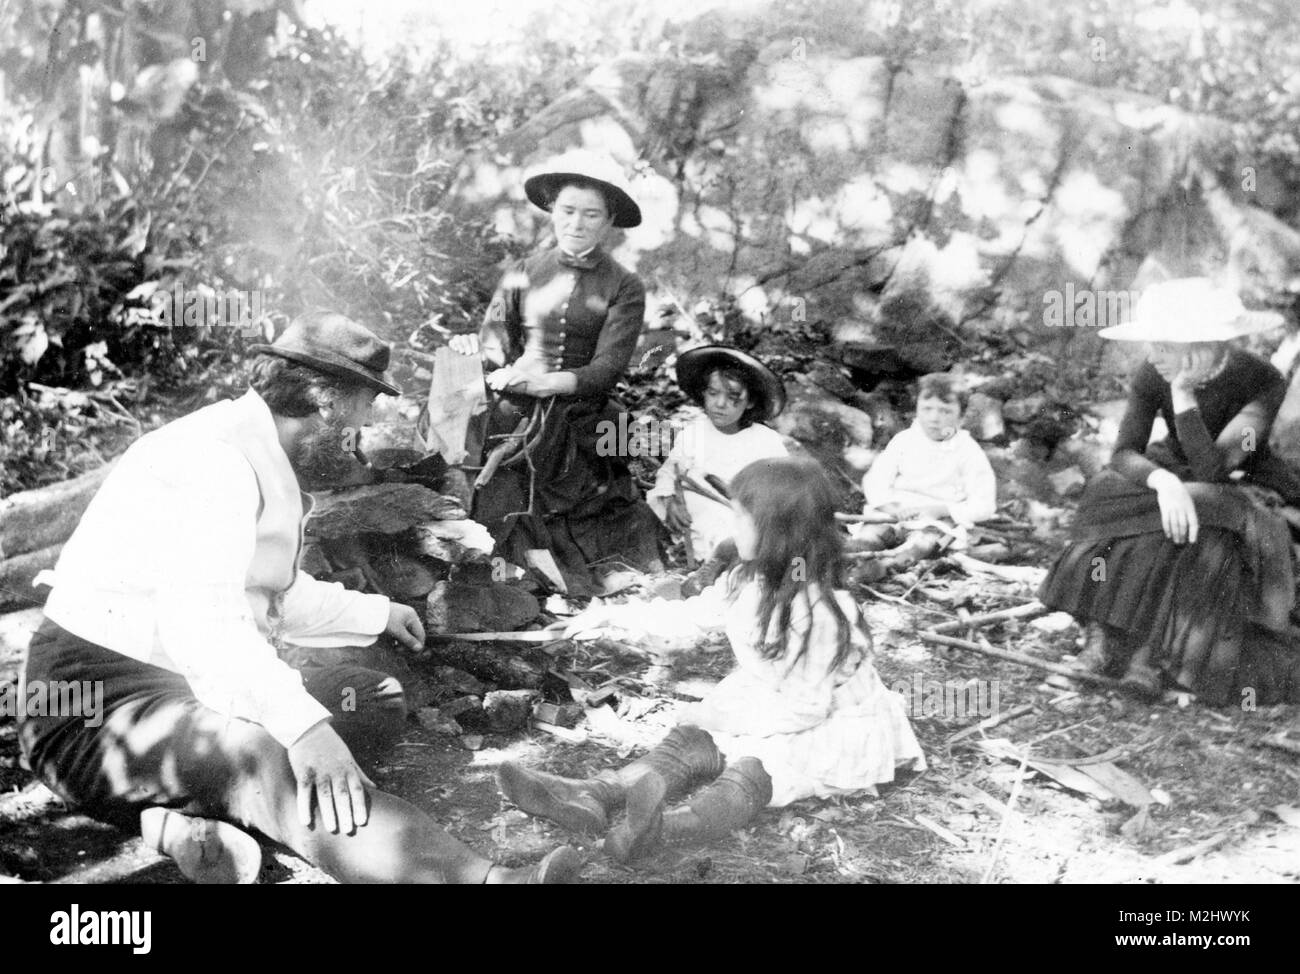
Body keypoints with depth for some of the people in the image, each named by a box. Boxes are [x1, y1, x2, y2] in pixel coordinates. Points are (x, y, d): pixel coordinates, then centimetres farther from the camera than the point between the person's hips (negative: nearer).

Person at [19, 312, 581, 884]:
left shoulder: (270, 468, 15)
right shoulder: (213, 457, -18)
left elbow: (274, 597, 31)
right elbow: (201, 620, -34)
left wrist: (375, 614, 40)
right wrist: (303, 724, -44)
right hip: (98, 708, -11)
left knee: (378, 701, 5)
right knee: (270, 763, -36)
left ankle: (189, 813, -18)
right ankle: (482, 879, -55)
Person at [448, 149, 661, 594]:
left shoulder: (624, 287, 2)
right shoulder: (523, 273, 8)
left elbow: (607, 368, -7)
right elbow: (494, 346, 3)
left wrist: (544, 382, -23)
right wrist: (472, 352, -21)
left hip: (583, 436, -1)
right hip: (514, 424, 1)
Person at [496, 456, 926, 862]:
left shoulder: (818, 613, -29)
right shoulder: (747, 581, -2)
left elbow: (807, 706, -25)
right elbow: (689, 613, 11)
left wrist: (730, 717, -21)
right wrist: (612, 614, 12)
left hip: (828, 727, -9)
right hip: (768, 708, 9)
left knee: (753, 770, -34)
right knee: (690, 740, -12)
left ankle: (665, 825, -62)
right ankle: (593, 796, -31)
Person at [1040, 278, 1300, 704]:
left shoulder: (1260, 381, -22)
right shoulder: (1152, 376, -11)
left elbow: (1213, 468, -32)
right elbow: (1125, 452, -20)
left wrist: (1182, 392, -35)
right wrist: (1163, 481, -41)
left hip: (1244, 490, -3)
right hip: (1172, 478, 3)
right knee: (1107, 492, -28)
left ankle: (1152, 651, -29)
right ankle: (1104, 627, -28)